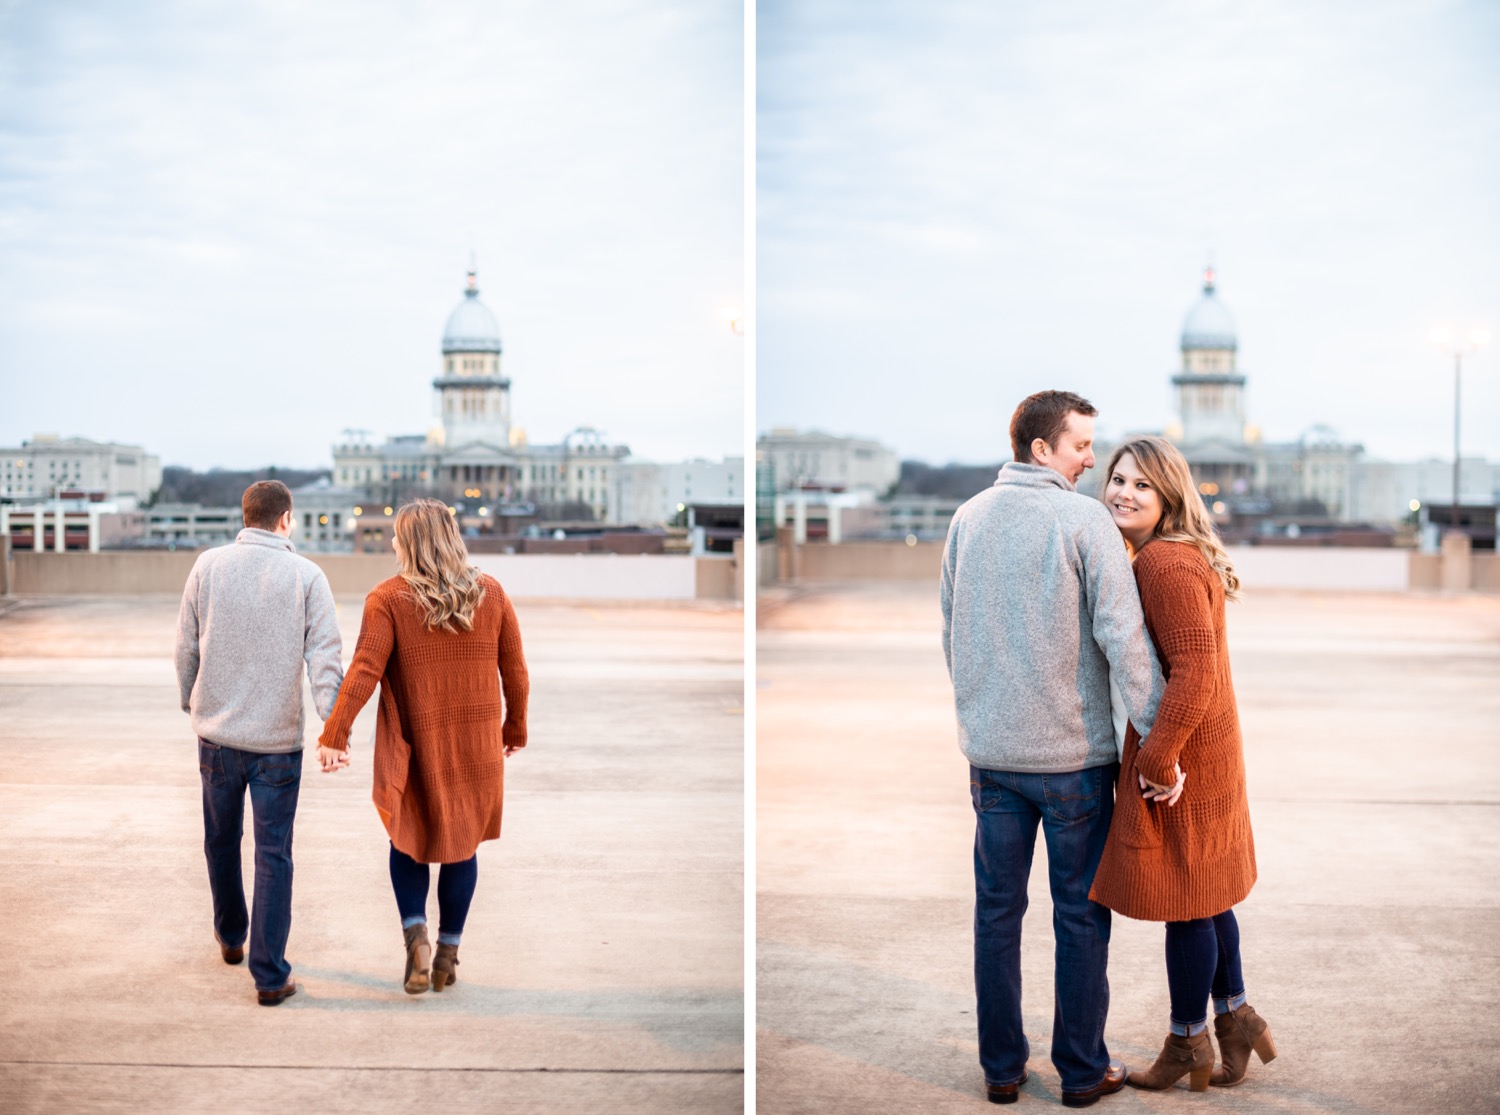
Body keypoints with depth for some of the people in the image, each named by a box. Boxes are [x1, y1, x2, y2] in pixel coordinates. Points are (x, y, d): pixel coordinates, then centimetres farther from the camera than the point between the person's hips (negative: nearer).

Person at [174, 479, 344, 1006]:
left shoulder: (209, 566, 0)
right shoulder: (306, 575, -5)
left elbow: (186, 648, 5)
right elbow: (325, 656, -12)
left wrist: (190, 704, 21)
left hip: (217, 731, 2)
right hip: (278, 737, -2)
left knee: (221, 839, 21)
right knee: (273, 856, 2)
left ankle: (231, 937, 41)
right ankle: (270, 976, 1)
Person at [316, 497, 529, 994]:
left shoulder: (389, 598, -10)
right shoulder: (491, 593, -1)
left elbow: (364, 671, -19)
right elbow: (515, 673, 4)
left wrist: (334, 736, -18)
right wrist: (515, 729, 17)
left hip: (414, 747, -2)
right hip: (476, 746, 2)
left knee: (408, 839, 17)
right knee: (462, 843, 15)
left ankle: (416, 934, -2)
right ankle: (448, 953, 18)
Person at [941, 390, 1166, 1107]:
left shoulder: (967, 519, 6)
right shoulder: (1085, 519, -11)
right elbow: (1123, 637, -15)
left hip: (991, 751, 5)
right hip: (1074, 752, -4)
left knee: (996, 909, 11)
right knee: (1080, 914, 7)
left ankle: (1001, 1068, 19)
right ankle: (1081, 1070, 16)